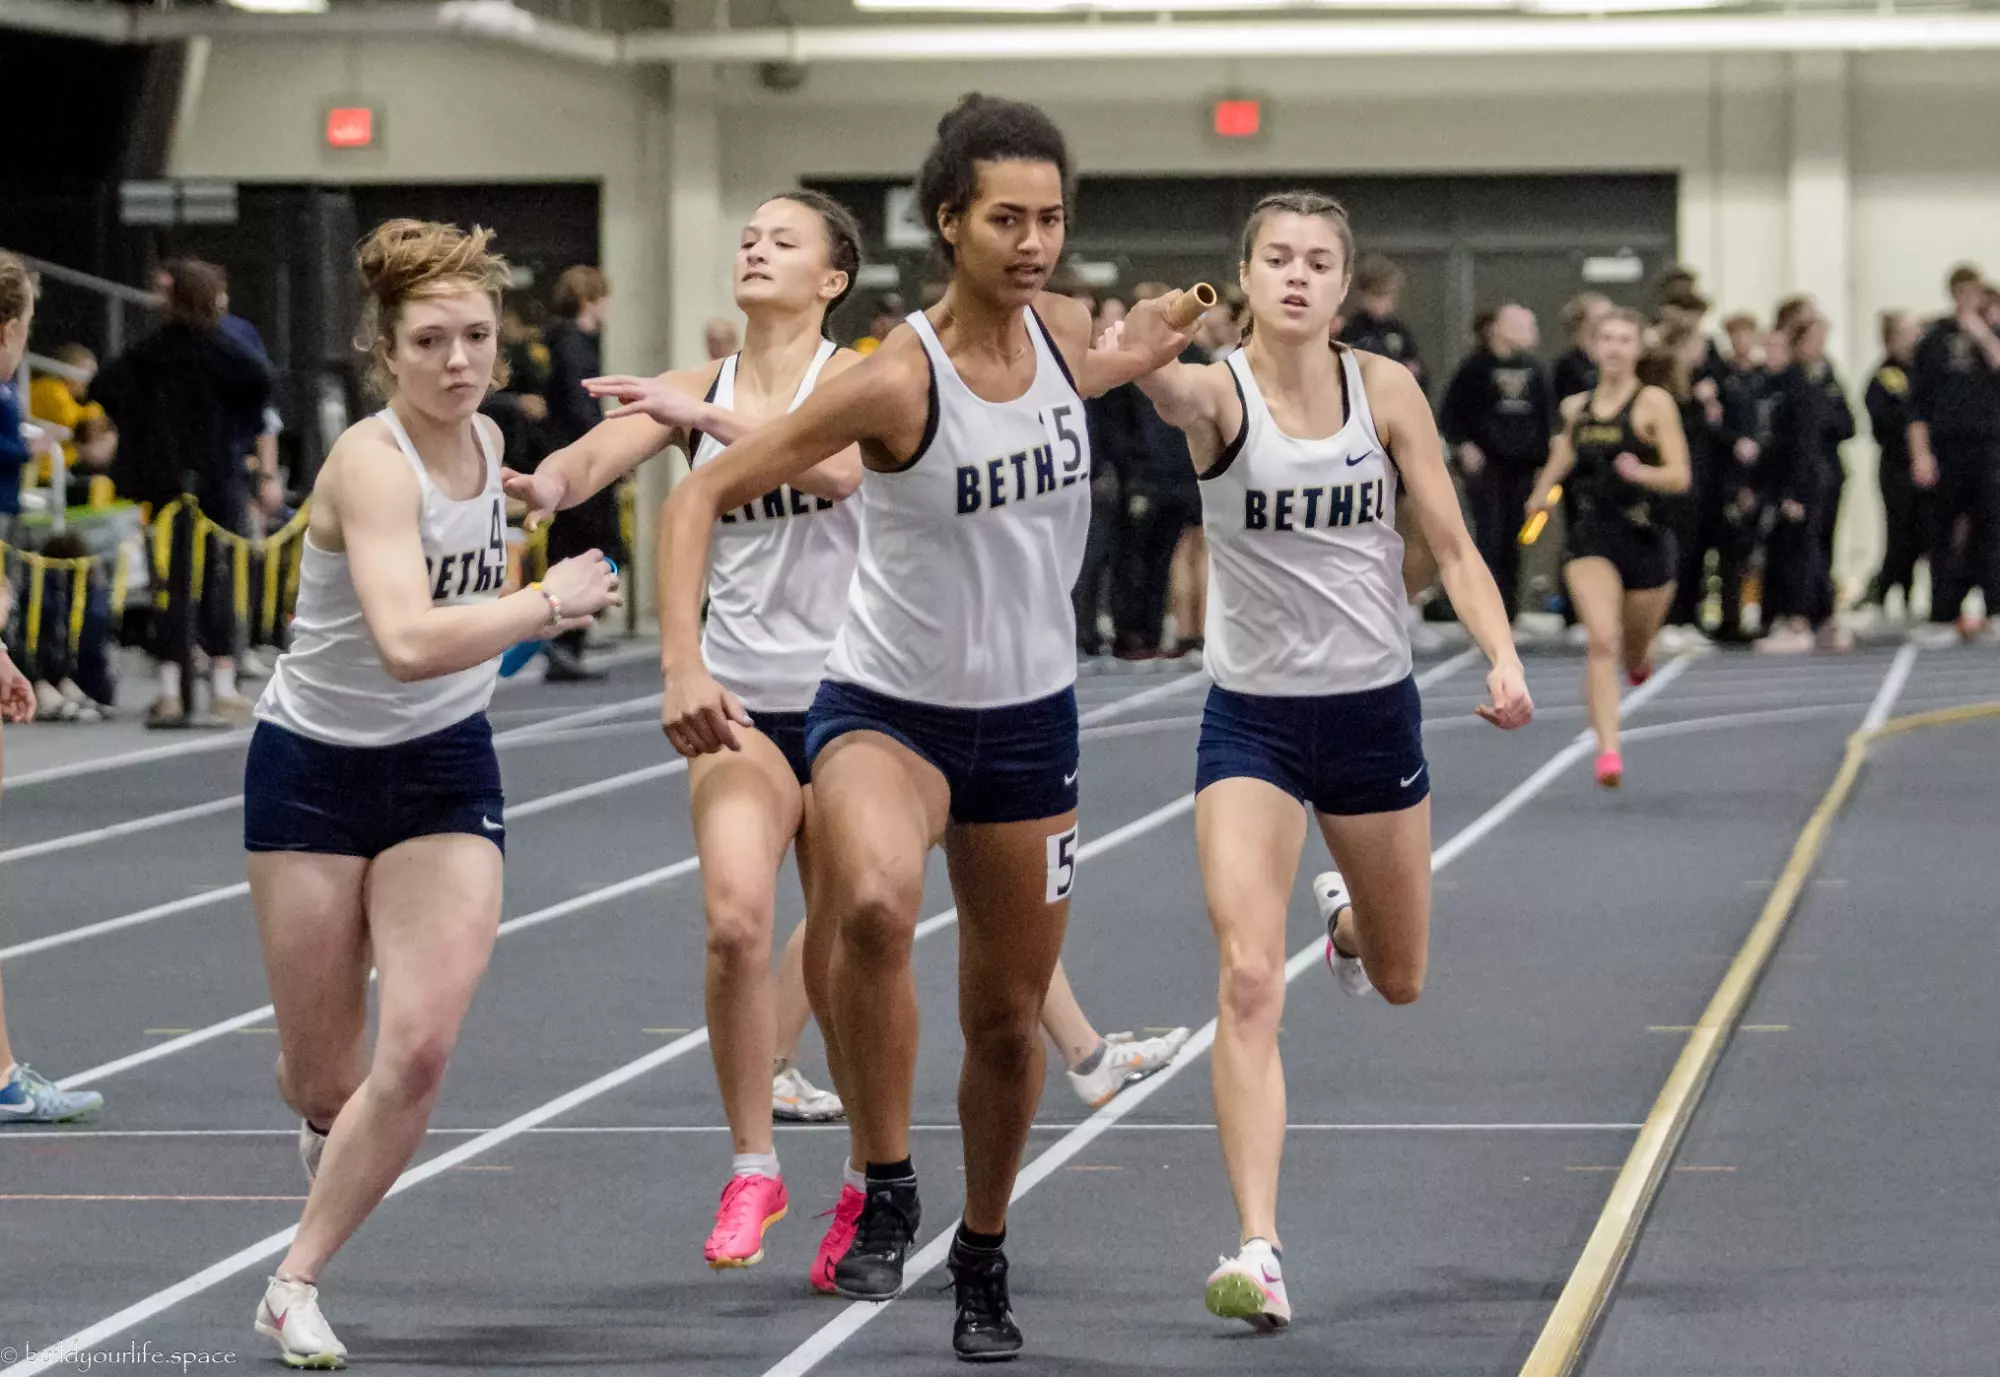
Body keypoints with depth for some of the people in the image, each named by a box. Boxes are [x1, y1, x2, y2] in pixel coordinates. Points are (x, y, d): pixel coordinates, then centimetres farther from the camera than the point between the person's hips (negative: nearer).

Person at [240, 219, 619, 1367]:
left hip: (445, 769, 5)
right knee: (323, 1077, 7)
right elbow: (407, 640, -39)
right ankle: (333, 1127, 46)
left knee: (421, 1049, -14)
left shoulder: (485, 440, -2)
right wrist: (550, 601, -31)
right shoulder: (373, 462, -24)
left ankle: (297, 1284, 1)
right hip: (315, 766, -4)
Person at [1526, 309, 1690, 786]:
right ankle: (1608, 751, -25)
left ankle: (1640, 654, 54)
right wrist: (1542, 492, 13)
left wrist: (1641, 472, -28)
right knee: (1601, 642, -21)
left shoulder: (1654, 403, -4)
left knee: (1635, 657, 14)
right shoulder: (1576, 407, 8)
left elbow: (1680, 476, -10)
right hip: (1591, 537, 1)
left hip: (1645, 538, -1)